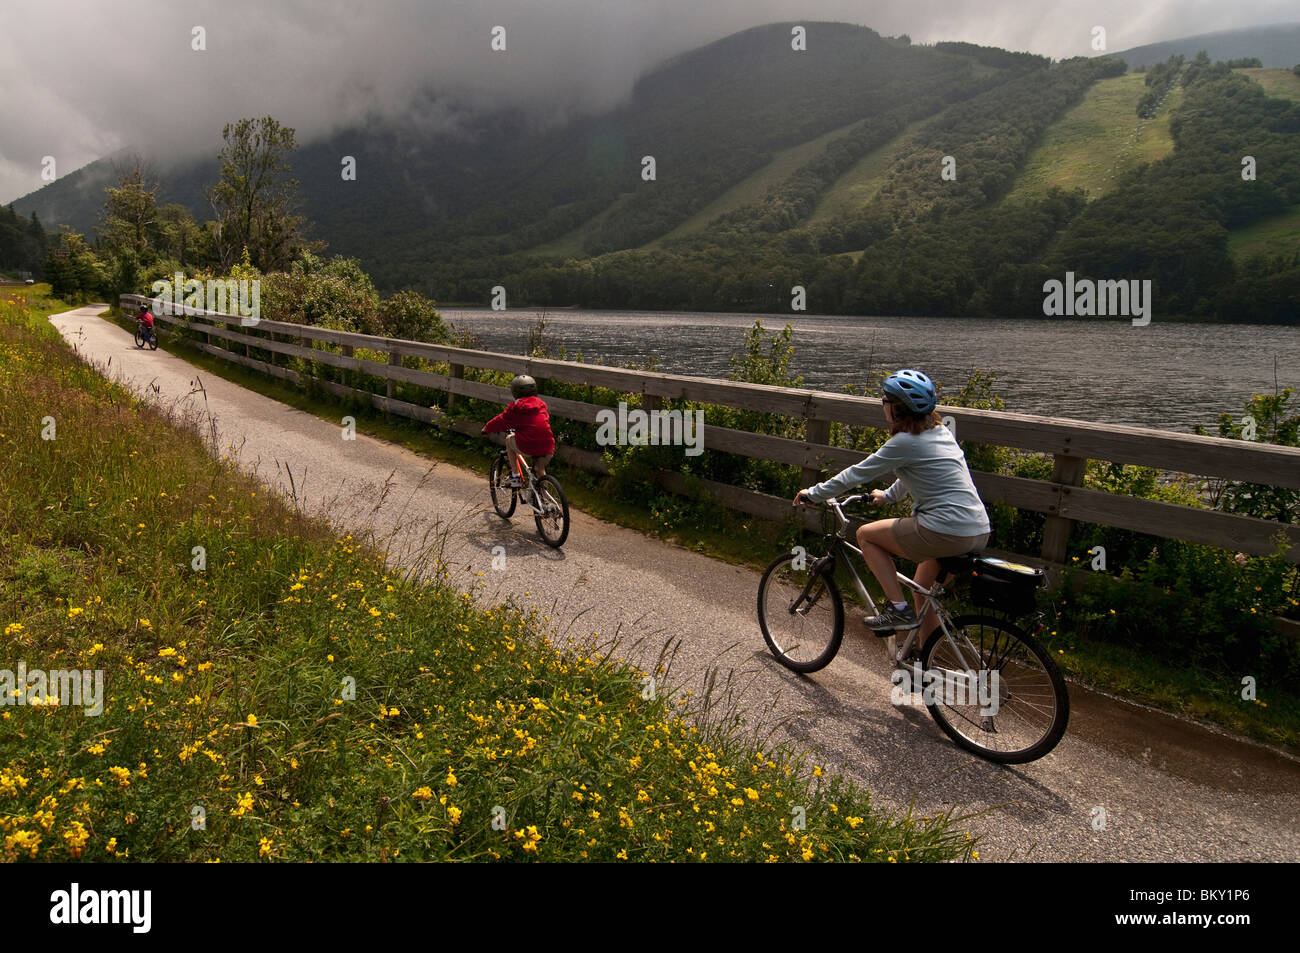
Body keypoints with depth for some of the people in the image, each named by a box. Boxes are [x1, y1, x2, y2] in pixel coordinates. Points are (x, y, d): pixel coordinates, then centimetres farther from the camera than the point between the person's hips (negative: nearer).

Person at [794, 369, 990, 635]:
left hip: (946, 532, -9)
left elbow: (856, 474, -4)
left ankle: (898, 608, 4)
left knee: (865, 534, 9)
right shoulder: (939, 431, 14)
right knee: (923, 593, 28)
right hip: (980, 532, 9)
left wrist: (813, 493, 7)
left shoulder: (905, 442, -11)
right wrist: (887, 495, 42)